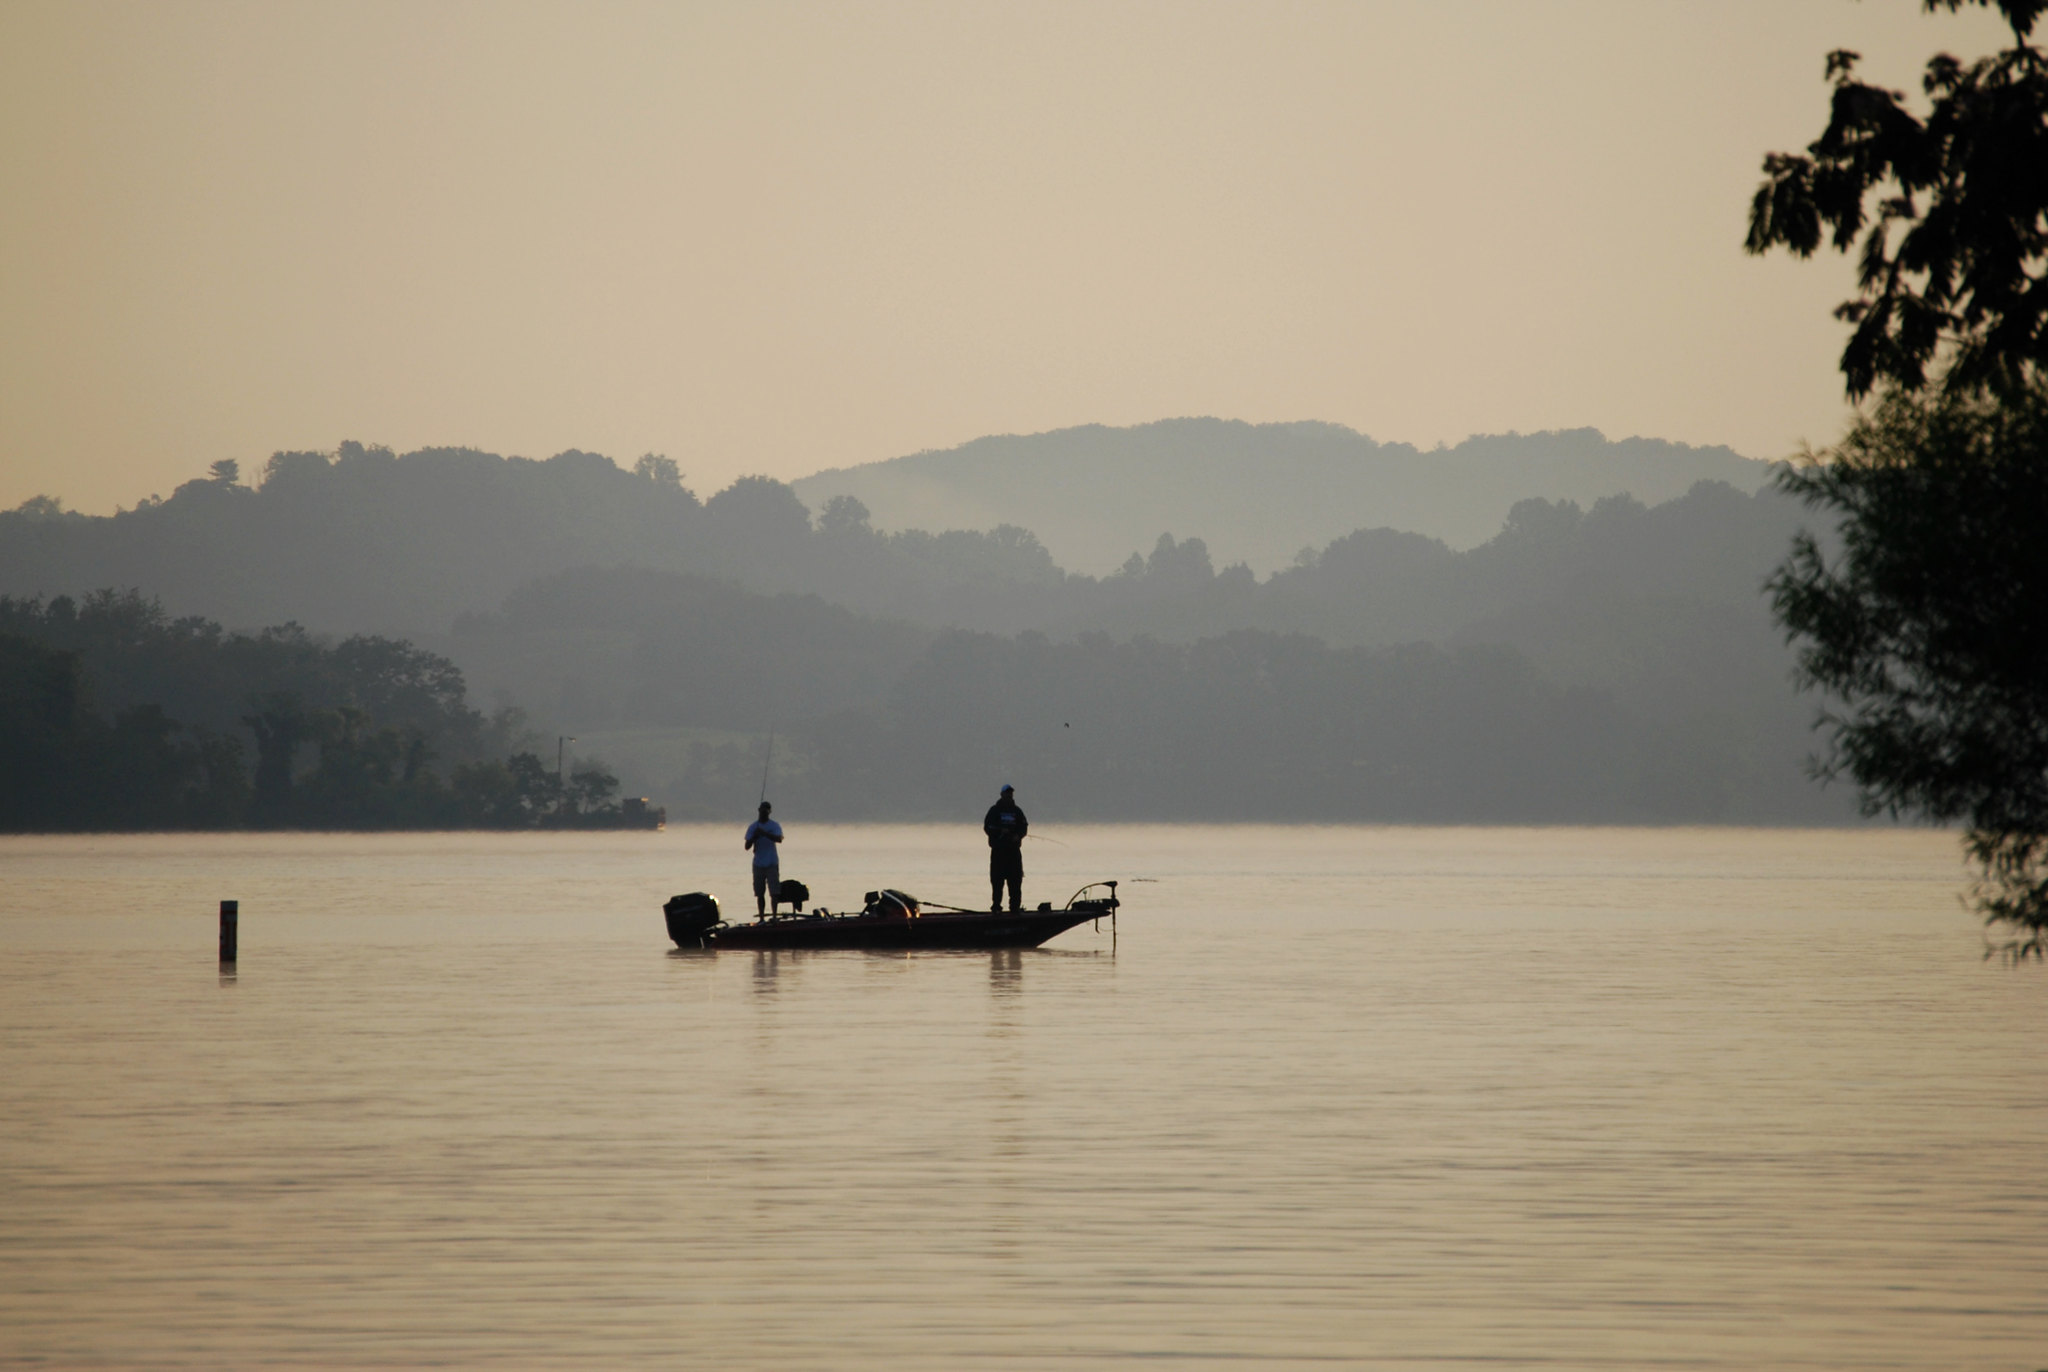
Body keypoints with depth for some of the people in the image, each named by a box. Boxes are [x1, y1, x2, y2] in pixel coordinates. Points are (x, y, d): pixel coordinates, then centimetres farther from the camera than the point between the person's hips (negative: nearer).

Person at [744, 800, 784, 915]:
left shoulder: (774, 826, 2)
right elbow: (746, 846, 5)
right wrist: (753, 837, -15)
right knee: (760, 894, 3)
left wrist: (764, 833, -30)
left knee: (774, 892, -11)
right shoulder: (753, 827, 9)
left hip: (772, 864, -2)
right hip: (758, 864, 2)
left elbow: (779, 839, -17)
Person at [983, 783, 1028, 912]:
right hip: (998, 849, -2)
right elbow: (987, 827, -2)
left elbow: (1024, 827, 10)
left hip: (1014, 849, 2)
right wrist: (1000, 831, -17)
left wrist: (1018, 835, -11)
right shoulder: (994, 810, 5)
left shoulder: (1017, 811, 13)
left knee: (1015, 880, -2)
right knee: (997, 880, -3)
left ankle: (1015, 905, 0)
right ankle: (996, 905, 1)